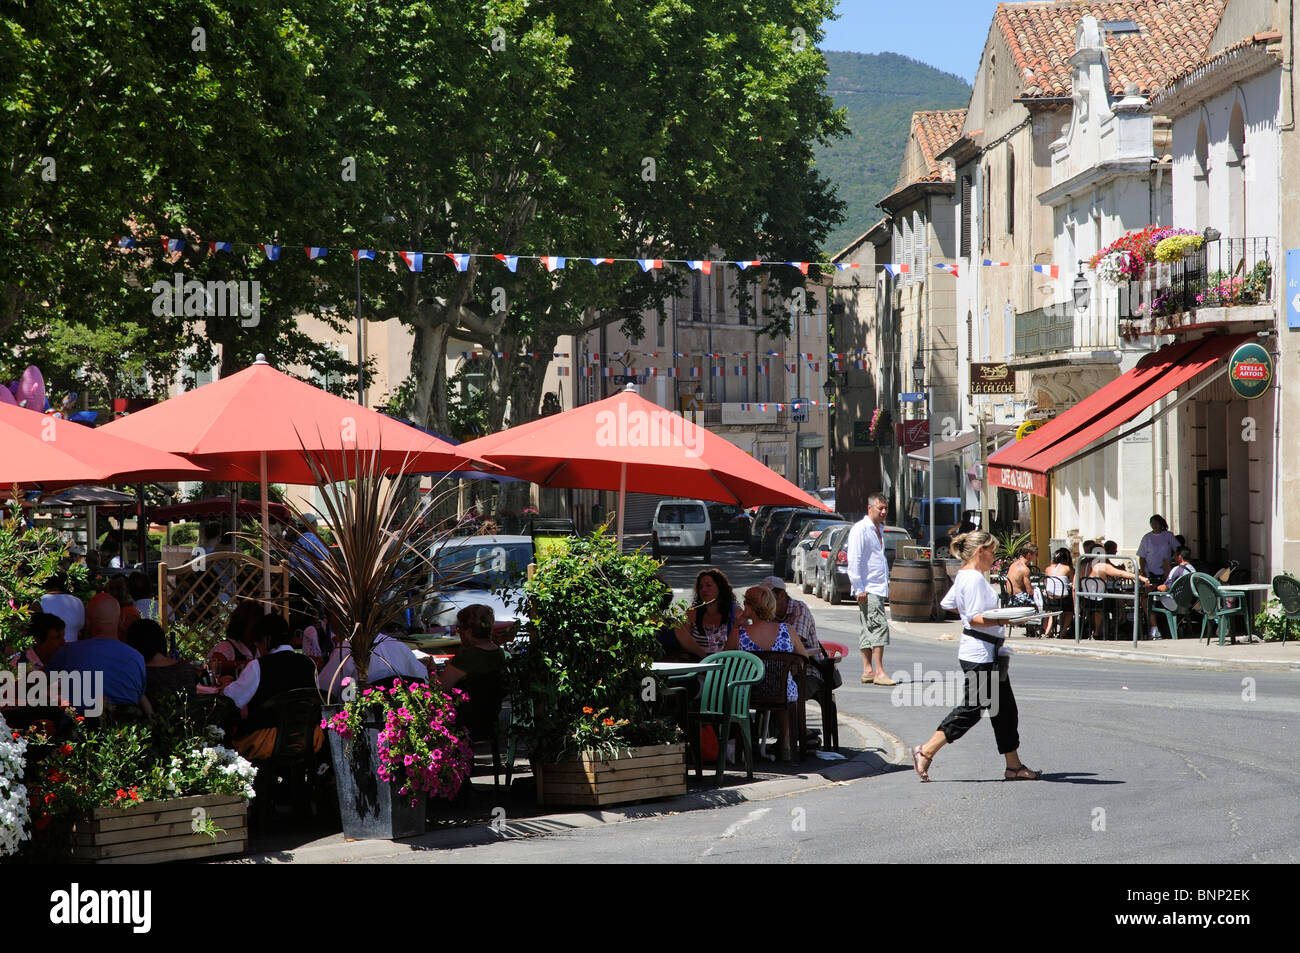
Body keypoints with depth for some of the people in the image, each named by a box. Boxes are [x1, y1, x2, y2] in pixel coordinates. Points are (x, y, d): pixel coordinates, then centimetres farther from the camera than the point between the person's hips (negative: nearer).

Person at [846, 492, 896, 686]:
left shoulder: (879, 529, 19)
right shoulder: (860, 529, -9)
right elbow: (854, 560, -15)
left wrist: (885, 586, 23)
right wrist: (859, 588, -19)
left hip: (878, 588, 9)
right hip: (867, 589, -9)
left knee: (869, 629, 10)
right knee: (879, 626, -15)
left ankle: (867, 670, 12)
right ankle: (878, 672, -17)